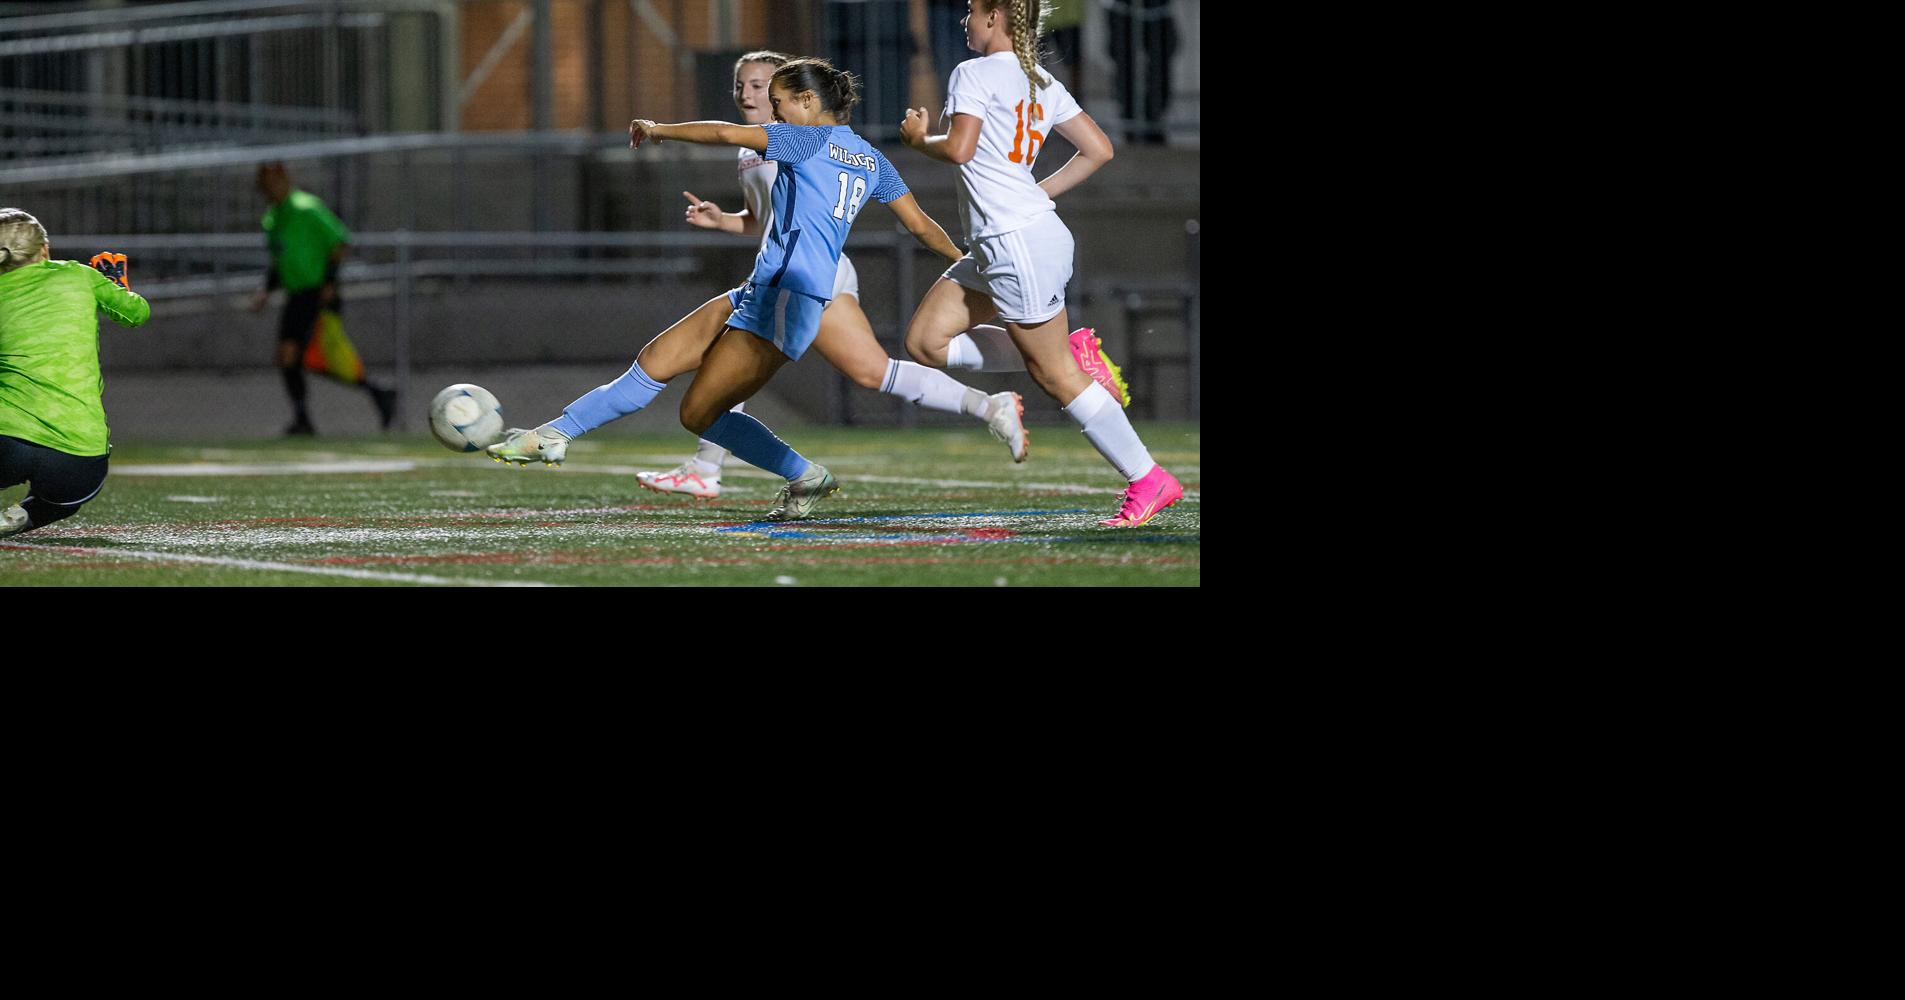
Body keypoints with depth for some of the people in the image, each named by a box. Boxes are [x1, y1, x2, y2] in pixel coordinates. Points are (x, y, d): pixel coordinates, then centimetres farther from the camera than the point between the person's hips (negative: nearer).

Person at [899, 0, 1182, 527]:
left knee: (1055, 375, -4)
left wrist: (918, 137, 2)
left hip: (1018, 241, -9)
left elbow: (959, 148, -19)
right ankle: (1073, 357, 7)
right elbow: (1099, 150, 13)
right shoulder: (1042, 84, 15)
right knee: (926, 340, 10)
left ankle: (1148, 481, 0)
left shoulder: (975, 73, -9)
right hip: (998, 246, 9)